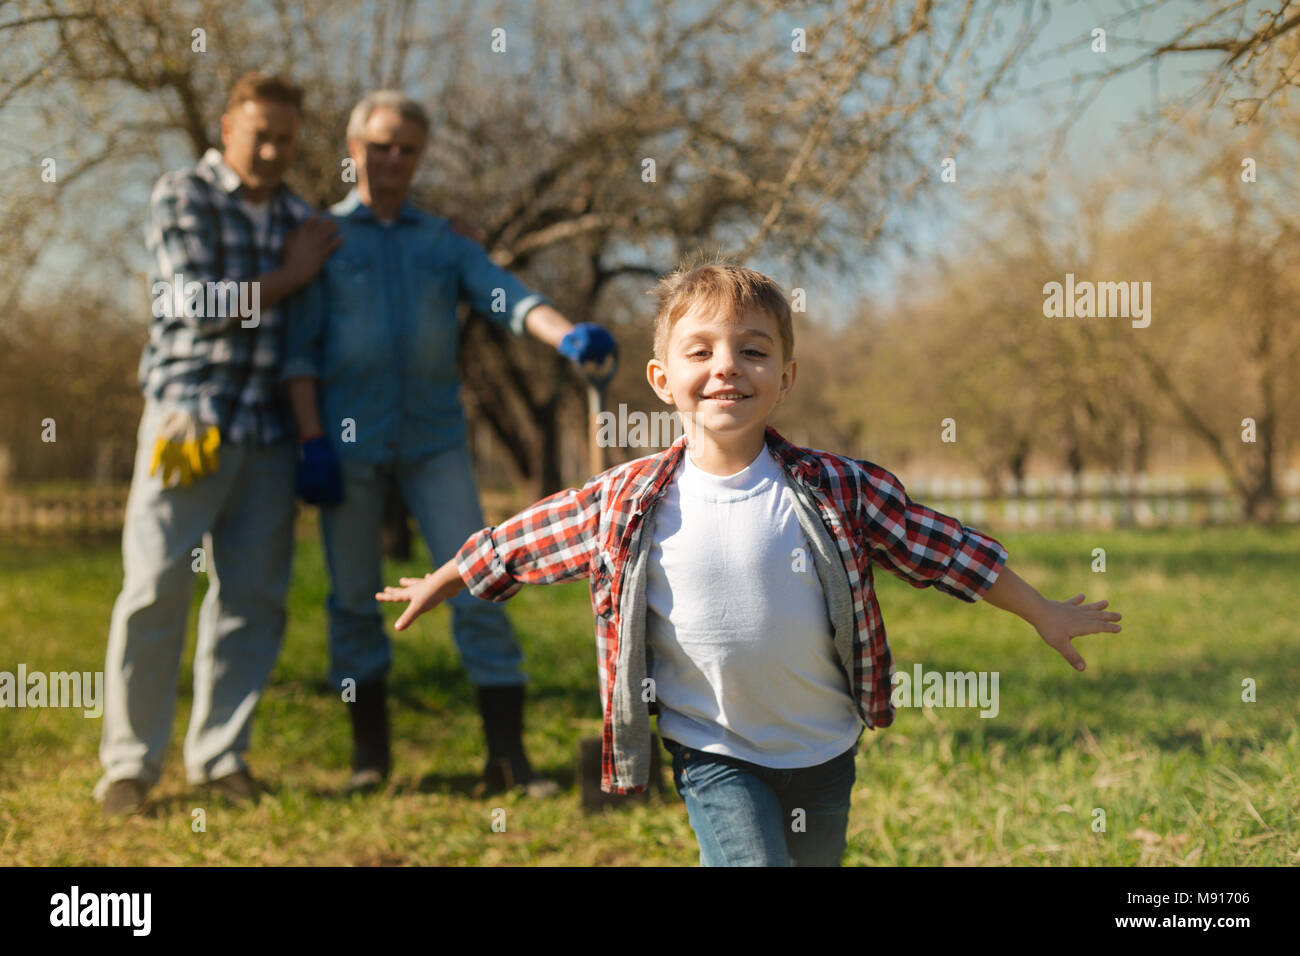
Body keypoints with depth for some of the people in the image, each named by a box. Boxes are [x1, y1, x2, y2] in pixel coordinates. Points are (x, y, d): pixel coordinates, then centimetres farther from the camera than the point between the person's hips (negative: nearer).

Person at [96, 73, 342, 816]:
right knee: (156, 588, -5)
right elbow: (195, 303, -10)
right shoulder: (183, 197, 0)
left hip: (270, 428, 5)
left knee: (254, 594, 3)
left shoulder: (302, 219, 15)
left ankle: (220, 753, 13)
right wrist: (287, 277, -4)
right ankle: (130, 761, 3)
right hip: (189, 415, -4)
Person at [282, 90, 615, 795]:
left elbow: (507, 298, -5)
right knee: (354, 597, 4)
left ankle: (507, 755, -6)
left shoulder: (445, 243, 12)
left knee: (476, 586, -8)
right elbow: (299, 345, 0)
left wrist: (570, 336, -25)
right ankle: (370, 748, 18)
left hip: (433, 439, 1)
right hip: (347, 441, -1)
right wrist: (311, 441, -11)